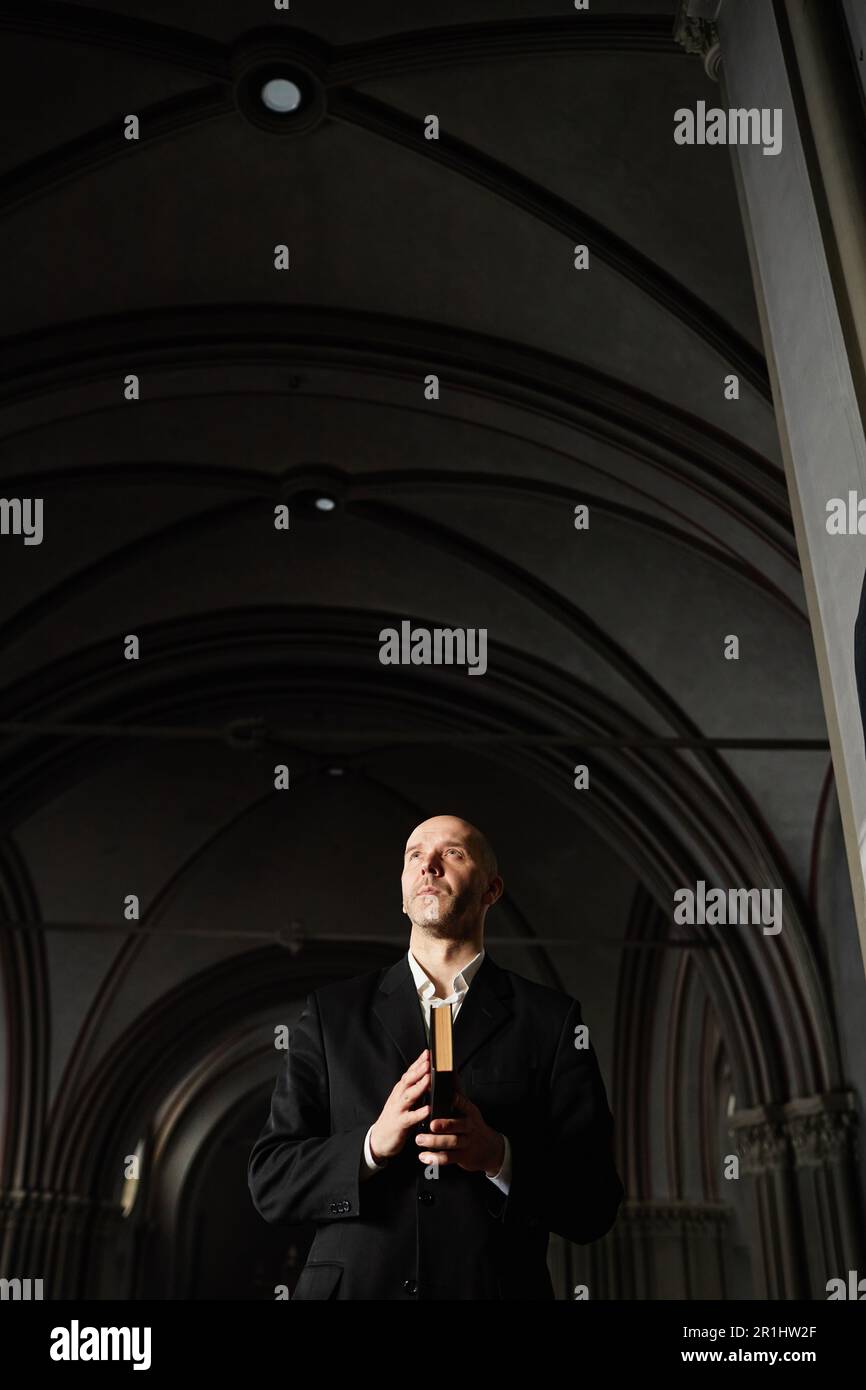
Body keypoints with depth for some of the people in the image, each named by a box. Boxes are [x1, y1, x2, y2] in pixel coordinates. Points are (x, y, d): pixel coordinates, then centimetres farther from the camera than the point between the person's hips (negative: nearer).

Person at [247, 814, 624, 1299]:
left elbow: (594, 1207, -6)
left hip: (496, 1287, 0)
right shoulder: (332, 1011, -1)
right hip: (352, 1284, 1)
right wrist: (373, 1144, -20)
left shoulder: (551, 1019, -4)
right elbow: (270, 1182, -4)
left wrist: (498, 1157, -24)